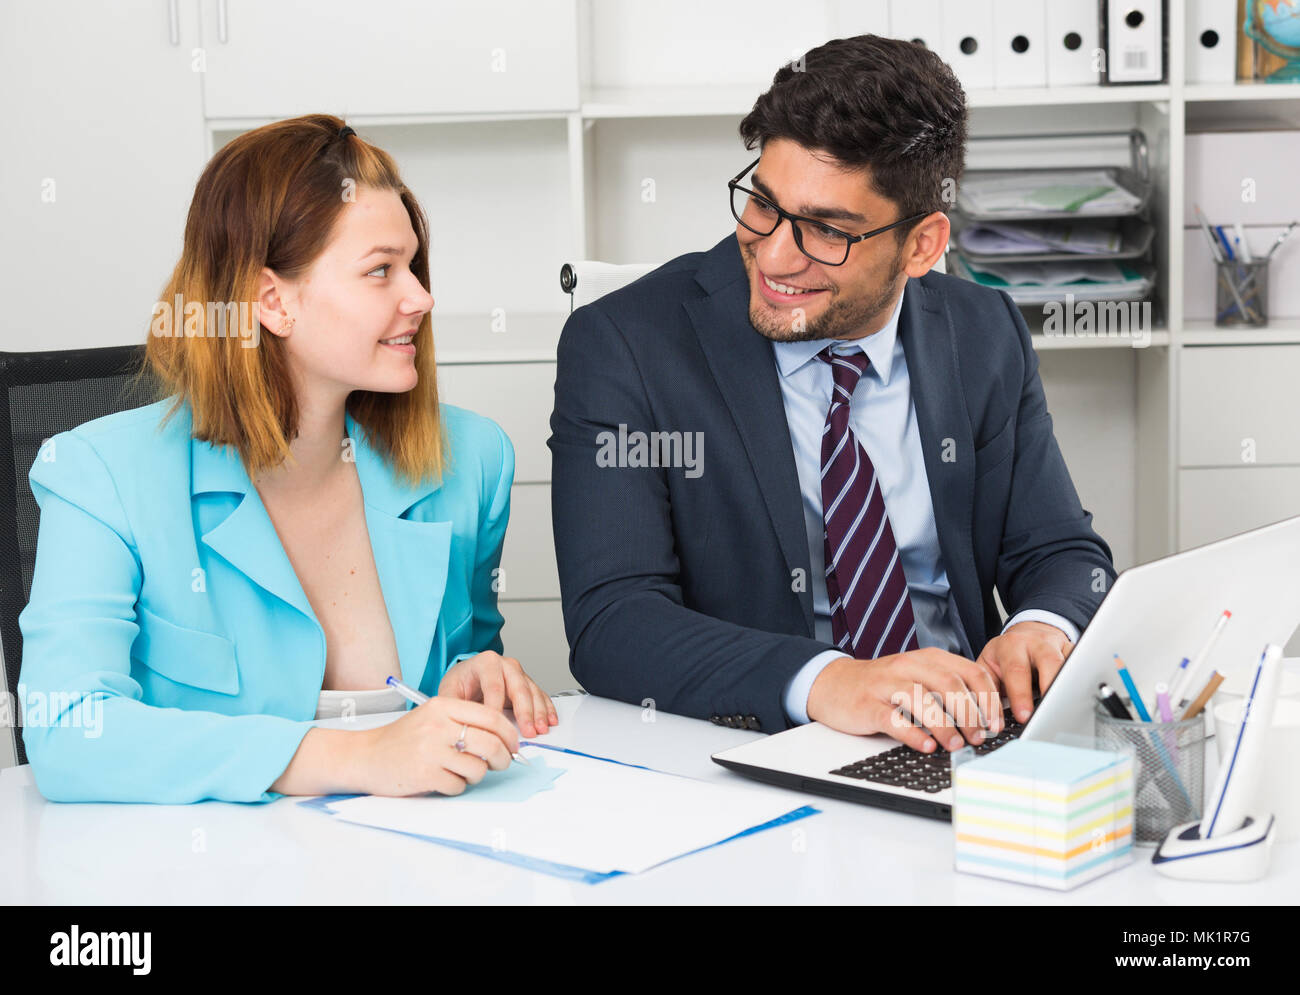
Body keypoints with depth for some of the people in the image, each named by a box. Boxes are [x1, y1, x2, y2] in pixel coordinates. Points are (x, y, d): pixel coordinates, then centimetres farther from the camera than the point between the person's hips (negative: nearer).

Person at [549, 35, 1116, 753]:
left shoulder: (986, 342, 5)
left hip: (968, 744, 4)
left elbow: (1064, 556, 9)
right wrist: (823, 682, -34)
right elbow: (609, 621, -18)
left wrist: (1042, 629, -17)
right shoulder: (622, 347, -9)